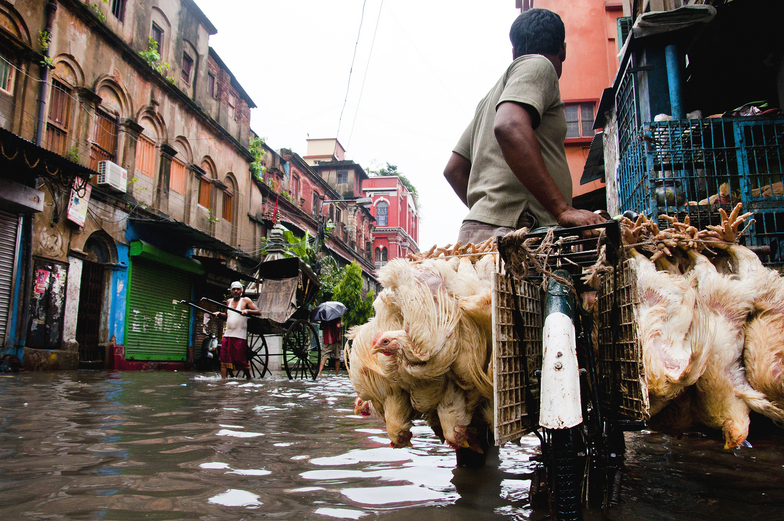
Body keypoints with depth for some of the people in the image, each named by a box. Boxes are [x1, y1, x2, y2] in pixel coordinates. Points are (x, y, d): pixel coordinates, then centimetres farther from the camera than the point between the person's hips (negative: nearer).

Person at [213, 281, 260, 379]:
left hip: (240, 336, -5)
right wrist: (219, 314, 9)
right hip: (227, 334, 5)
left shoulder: (245, 300, 2)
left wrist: (247, 311, -21)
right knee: (224, 360, 0)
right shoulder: (229, 302, 17)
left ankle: (249, 378, 13)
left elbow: (258, 312, -5)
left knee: (241, 360, -4)